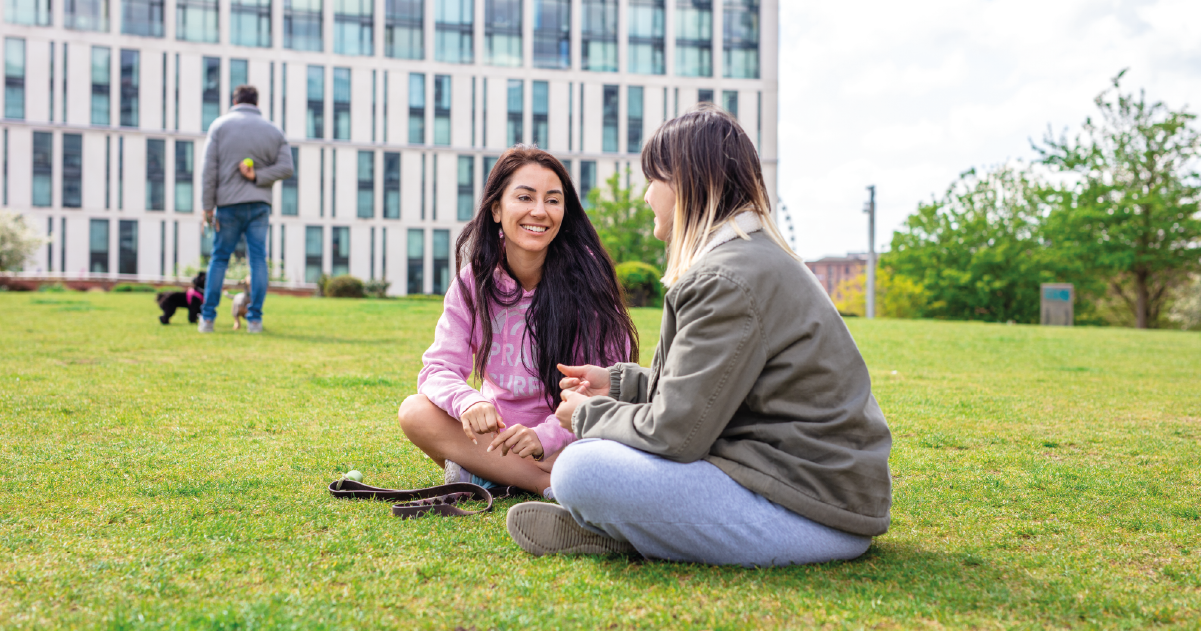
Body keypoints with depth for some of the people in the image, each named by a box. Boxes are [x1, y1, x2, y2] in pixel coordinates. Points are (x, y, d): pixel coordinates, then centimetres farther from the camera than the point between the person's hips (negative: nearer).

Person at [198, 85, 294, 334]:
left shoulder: (220, 125, 3)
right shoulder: (274, 131, 9)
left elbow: (210, 169, -3)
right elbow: (286, 167, -3)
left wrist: (207, 206, -2)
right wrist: (257, 176, -6)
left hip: (229, 204, -1)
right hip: (260, 204, 1)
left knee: (219, 259, 8)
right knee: (258, 259, 3)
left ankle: (207, 317, 7)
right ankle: (255, 318, 0)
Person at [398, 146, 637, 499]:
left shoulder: (585, 274, -13)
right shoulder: (475, 280, -4)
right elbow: (439, 367, -9)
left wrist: (545, 435, -30)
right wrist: (467, 402, -33)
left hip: (569, 436, -3)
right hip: (499, 433, 4)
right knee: (414, 411, -22)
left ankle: (482, 473, -22)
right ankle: (549, 484, -24)